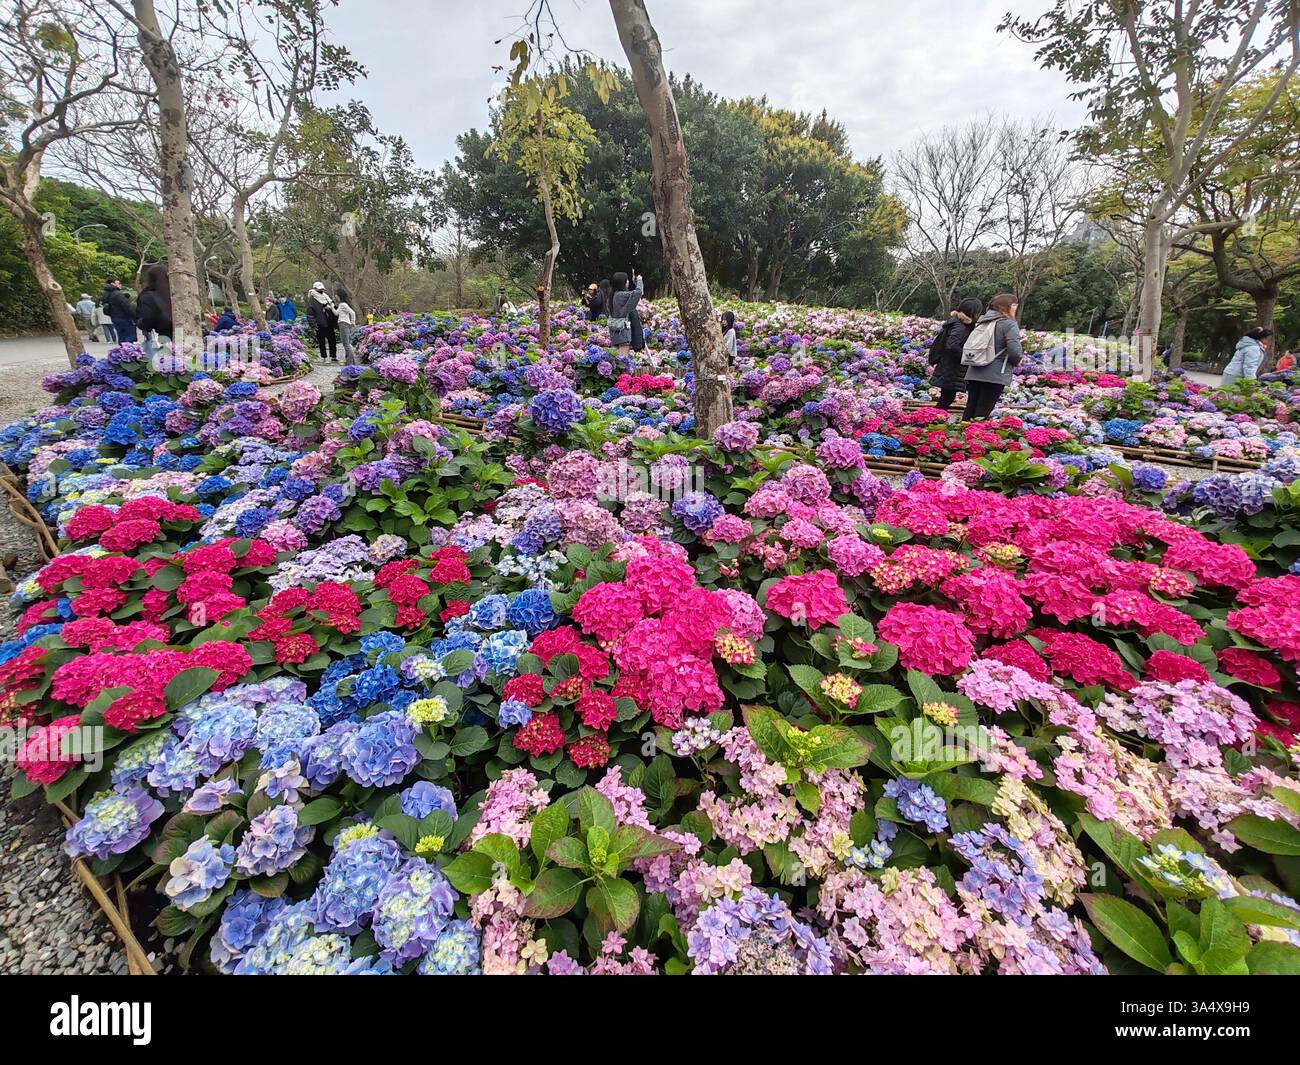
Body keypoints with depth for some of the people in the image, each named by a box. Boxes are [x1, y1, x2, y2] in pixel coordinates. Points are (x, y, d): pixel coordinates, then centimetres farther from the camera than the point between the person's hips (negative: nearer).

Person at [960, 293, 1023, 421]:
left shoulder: (982, 322, 15)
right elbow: (1015, 351, -16)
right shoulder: (1008, 324, -6)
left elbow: (971, 347, 19)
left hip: (974, 374, 7)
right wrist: (1017, 361, 6)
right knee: (982, 414, -5)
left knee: (970, 409, 10)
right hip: (994, 376, -7)